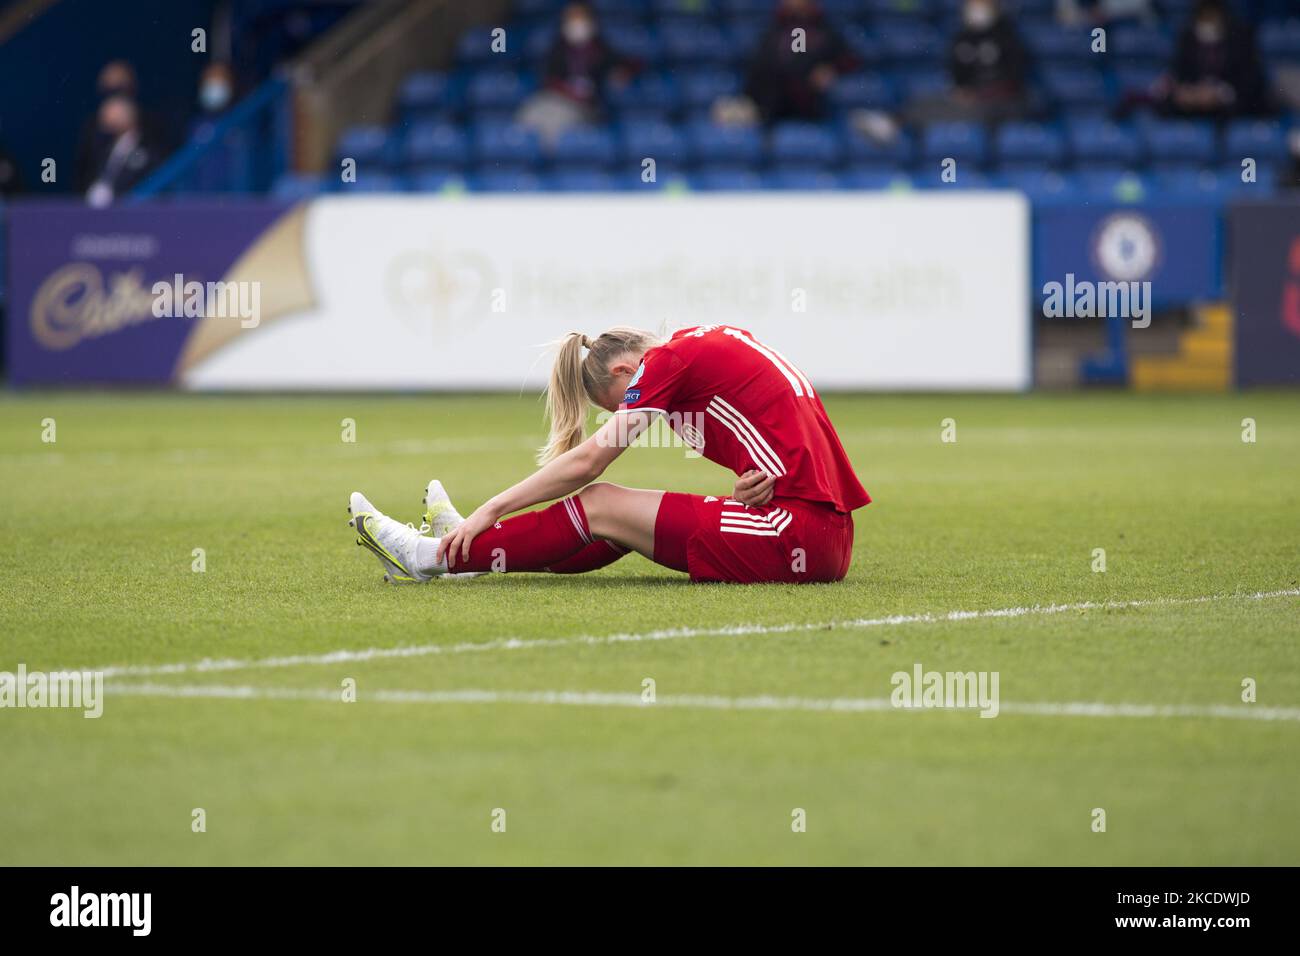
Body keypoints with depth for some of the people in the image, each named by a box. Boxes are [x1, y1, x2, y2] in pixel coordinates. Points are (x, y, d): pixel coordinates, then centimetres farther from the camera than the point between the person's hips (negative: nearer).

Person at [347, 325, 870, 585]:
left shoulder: (671, 359, -6)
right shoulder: (718, 338, 18)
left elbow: (585, 461, -3)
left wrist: (493, 509, 4)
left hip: (799, 535, -8)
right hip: (830, 535, 8)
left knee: (600, 506, 0)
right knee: (618, 521, 16)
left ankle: (437, 556, 8)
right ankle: (473, 548, 28)